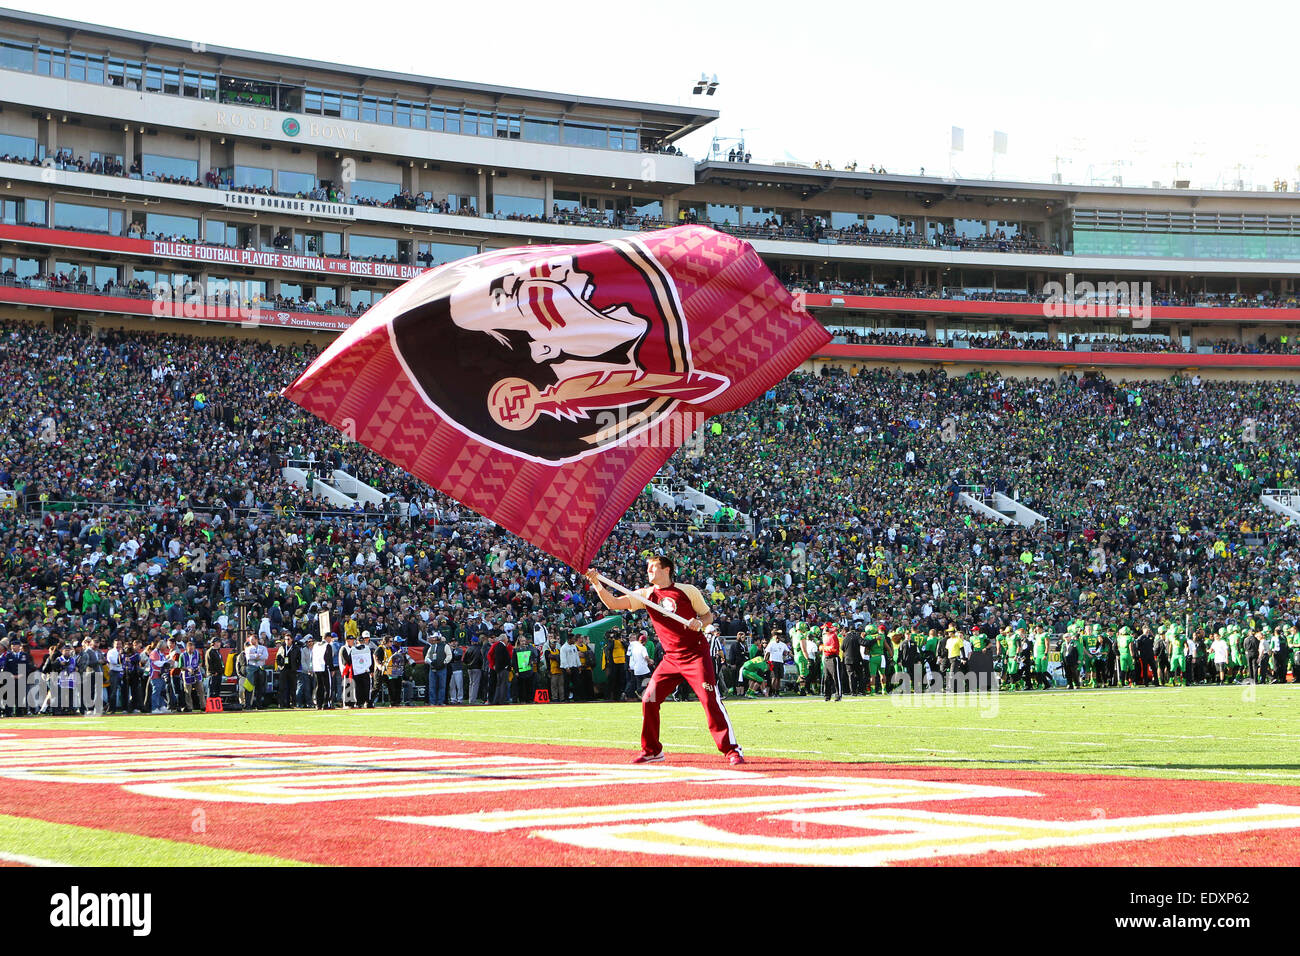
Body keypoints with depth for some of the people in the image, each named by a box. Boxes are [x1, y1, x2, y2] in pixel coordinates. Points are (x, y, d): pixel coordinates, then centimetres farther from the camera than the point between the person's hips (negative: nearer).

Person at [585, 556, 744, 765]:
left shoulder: (688, 591, -2)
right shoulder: (646, 595, 7)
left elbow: (708, 615, 7)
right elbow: (612, 603, -1)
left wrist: (699, 623, -15)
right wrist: (596, 584, -15)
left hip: (696, 655, -5)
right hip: (671, 659, 5)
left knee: (711, 700, -13)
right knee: (649, 700, -1)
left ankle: (731, 749, -8)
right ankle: (652, 750, 14)